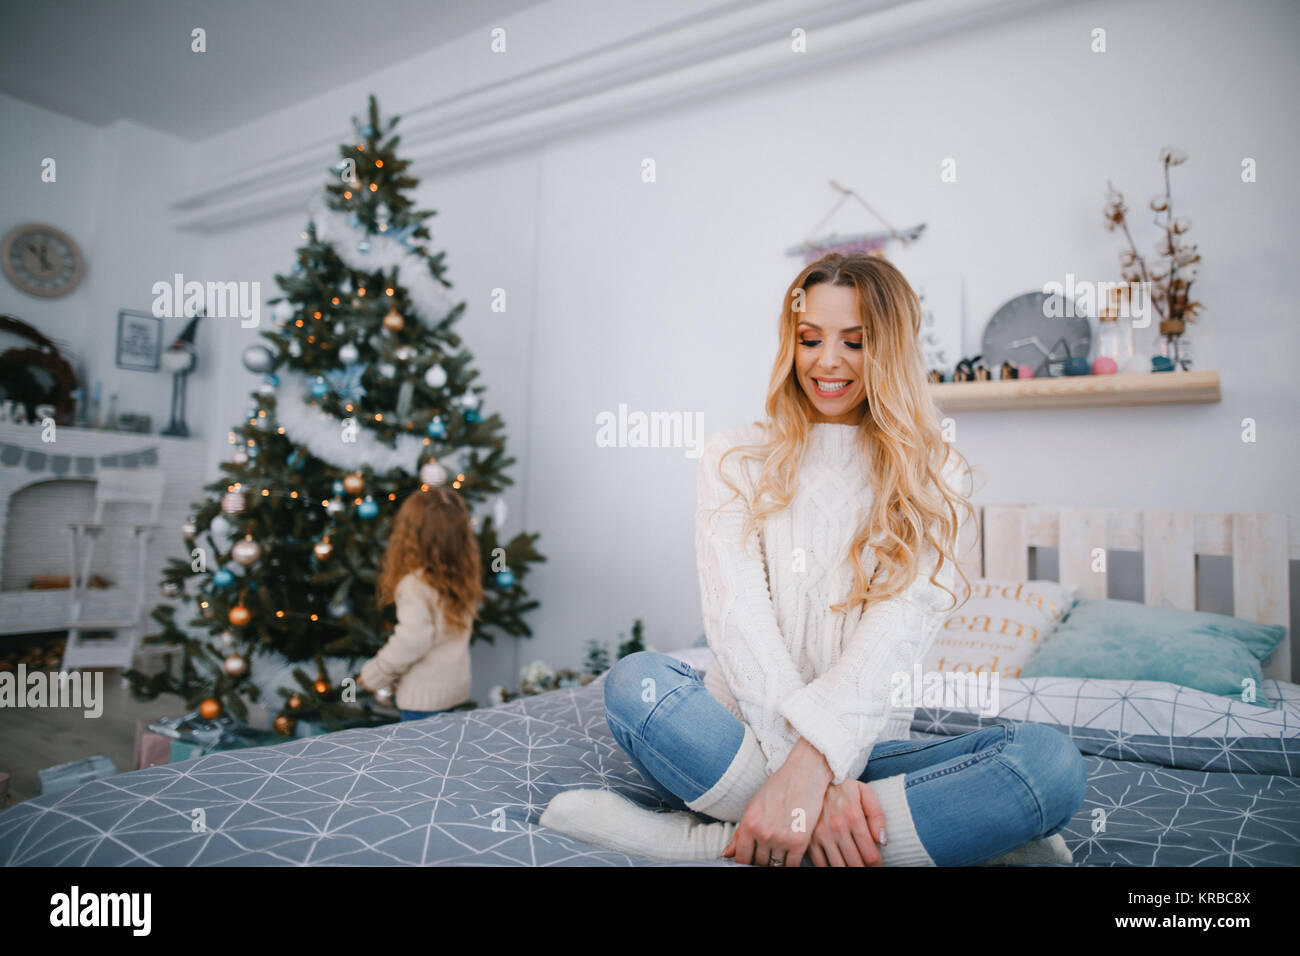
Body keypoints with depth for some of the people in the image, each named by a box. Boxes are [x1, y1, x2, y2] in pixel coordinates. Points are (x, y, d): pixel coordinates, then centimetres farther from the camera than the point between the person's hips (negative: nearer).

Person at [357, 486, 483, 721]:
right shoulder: (466, 578, -3)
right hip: (457, 684, 7)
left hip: (424, 694, -7)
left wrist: (374, 674, -13)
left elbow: (411, 642, -26)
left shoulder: (416, 585, -23)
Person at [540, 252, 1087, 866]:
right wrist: (817, 787, -20)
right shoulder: (735, 460, 7)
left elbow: (896, 631, -8)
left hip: (866, 747, 1)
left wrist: (814, 760, -25)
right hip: (745, 736, -1)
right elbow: (740, 616, -7)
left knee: (1052, 759, -26)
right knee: (635, 681, -30)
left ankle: (703, 840, -26)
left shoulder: (932, 477, 8)